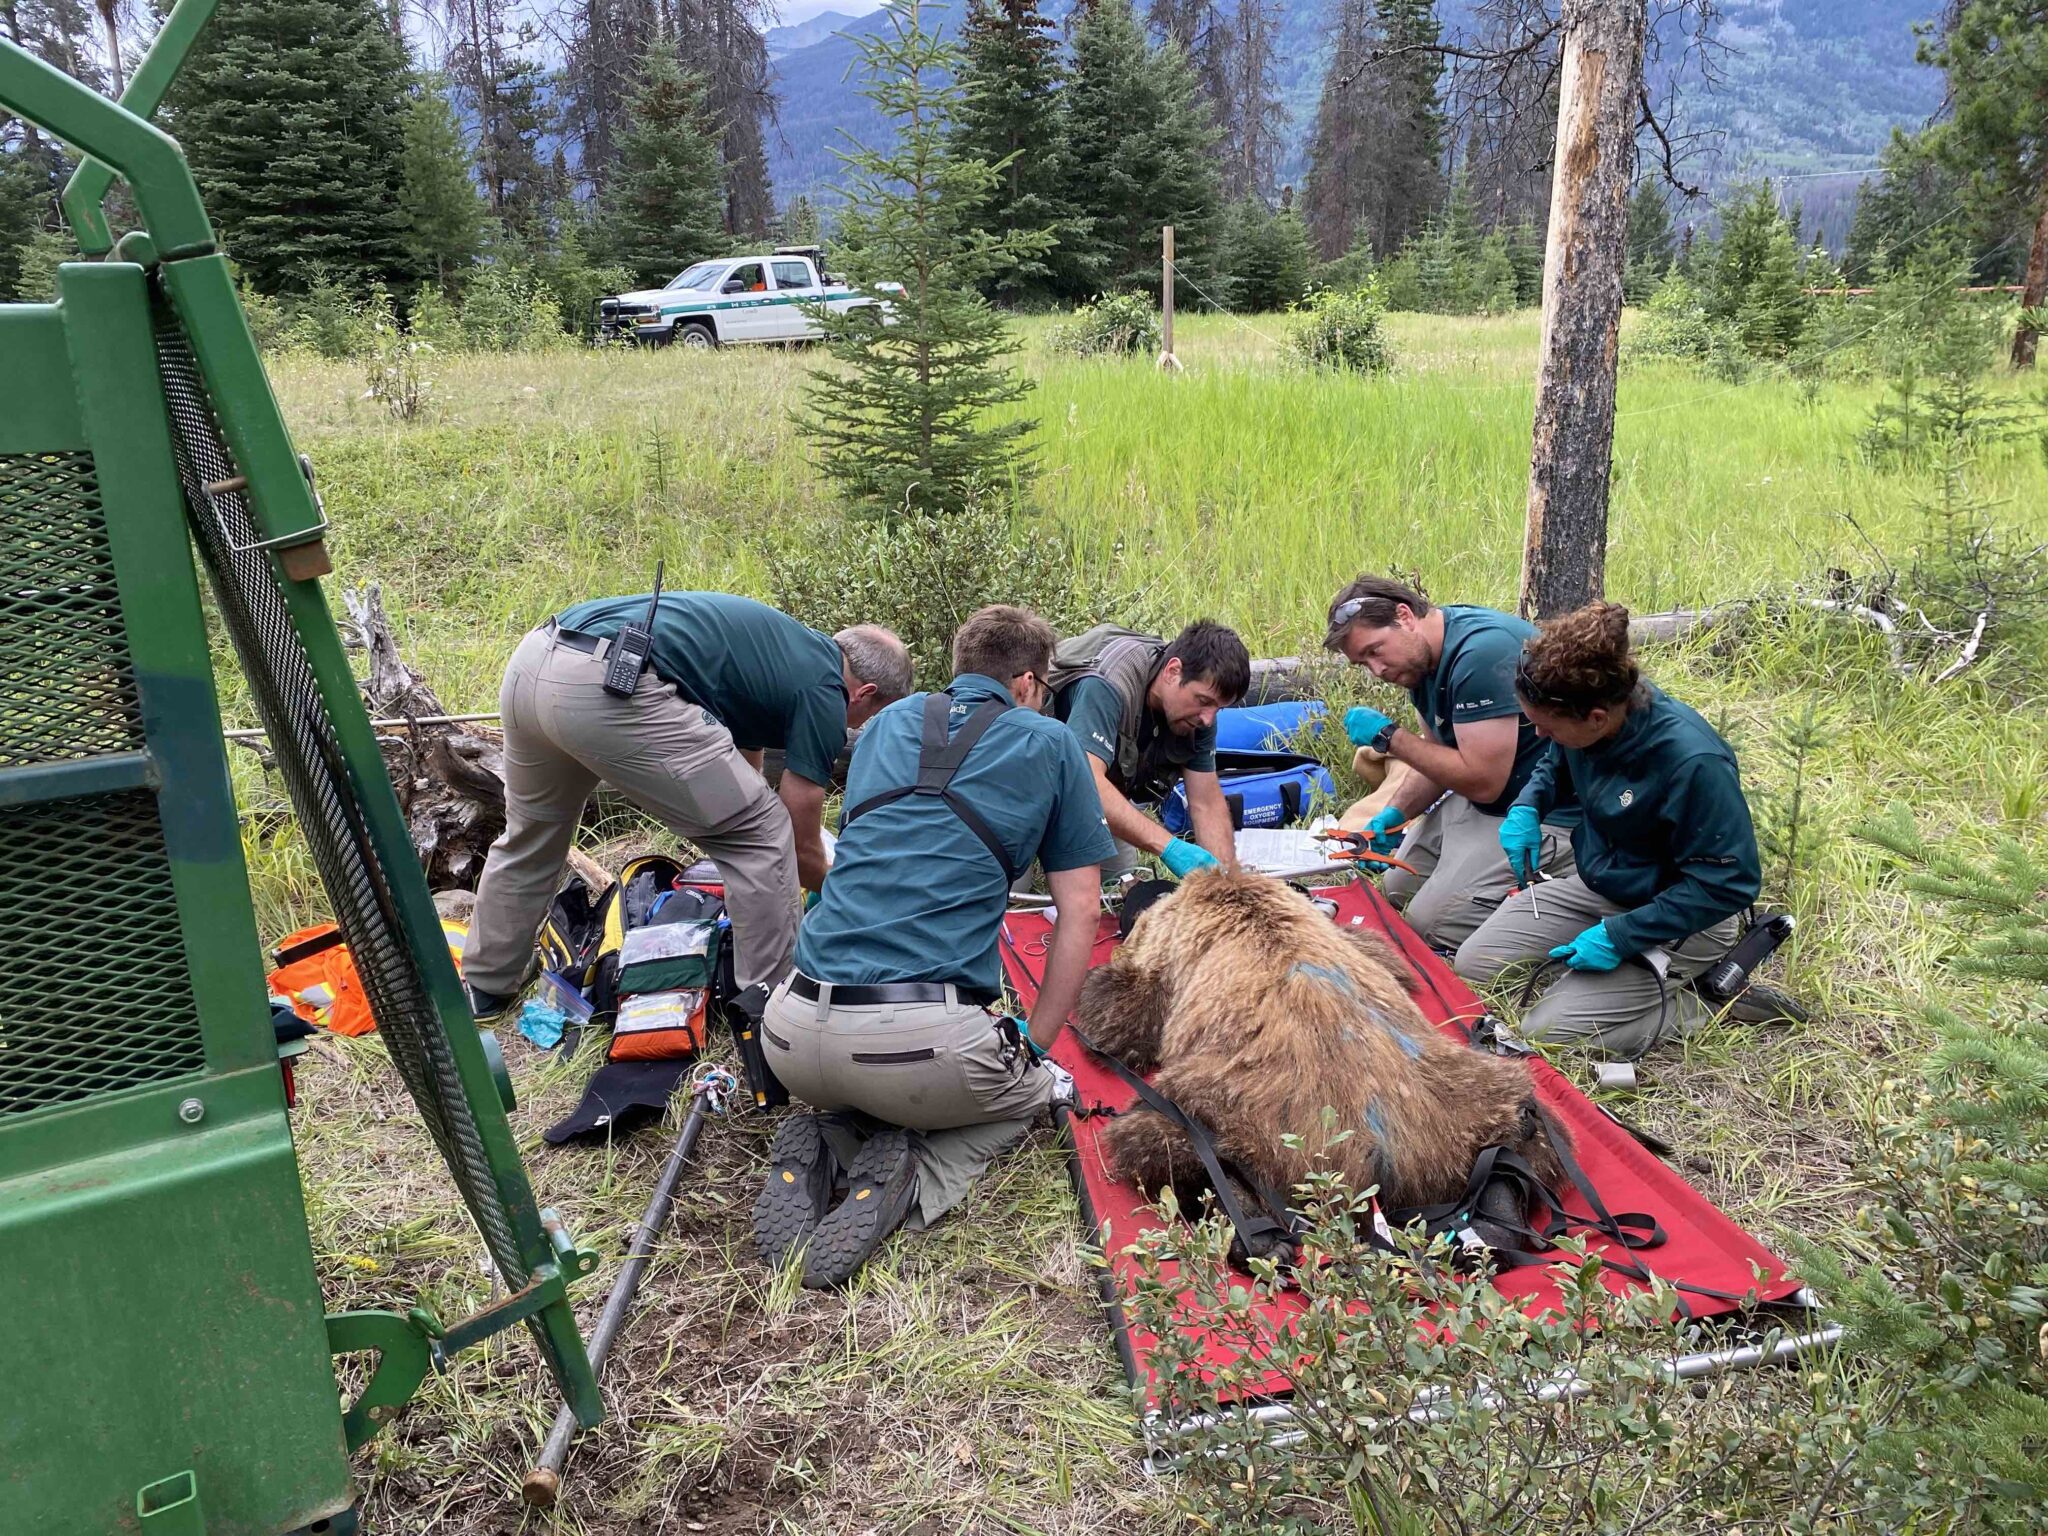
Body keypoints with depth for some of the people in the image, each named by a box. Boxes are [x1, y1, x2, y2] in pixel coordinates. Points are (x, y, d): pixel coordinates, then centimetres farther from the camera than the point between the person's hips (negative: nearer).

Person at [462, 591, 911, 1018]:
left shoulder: (771, 646, 31)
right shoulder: (823, 691, 8)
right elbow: (802, 846, 15)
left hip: (531, 660, 10)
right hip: (609, 687, -10)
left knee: (529, 836, 32)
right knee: (764, 834, 6)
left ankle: (483, 991, 48)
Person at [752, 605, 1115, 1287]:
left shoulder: (888, 722, 20)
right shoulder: (1049, 744, 9)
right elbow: (1079, 913, 9)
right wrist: (1034, 1046, 18)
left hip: (795, 1035, 5)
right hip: (927, 1037, -4)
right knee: (1034, 1088, 28)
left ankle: (824, 1146, 5)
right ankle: (910, 1178, 0)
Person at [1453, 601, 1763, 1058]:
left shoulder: (1694, 762, -33)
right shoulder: (1579, 714, -13)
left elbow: (1729, 883, -25)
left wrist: (1619, 936, -26)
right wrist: (1526, 809, -9)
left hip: (1677, 918, -8)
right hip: (1596, 886, 8)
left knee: (1548, 1031, -17)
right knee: (1473, 962, 1)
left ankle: (1692, 1004, 3)